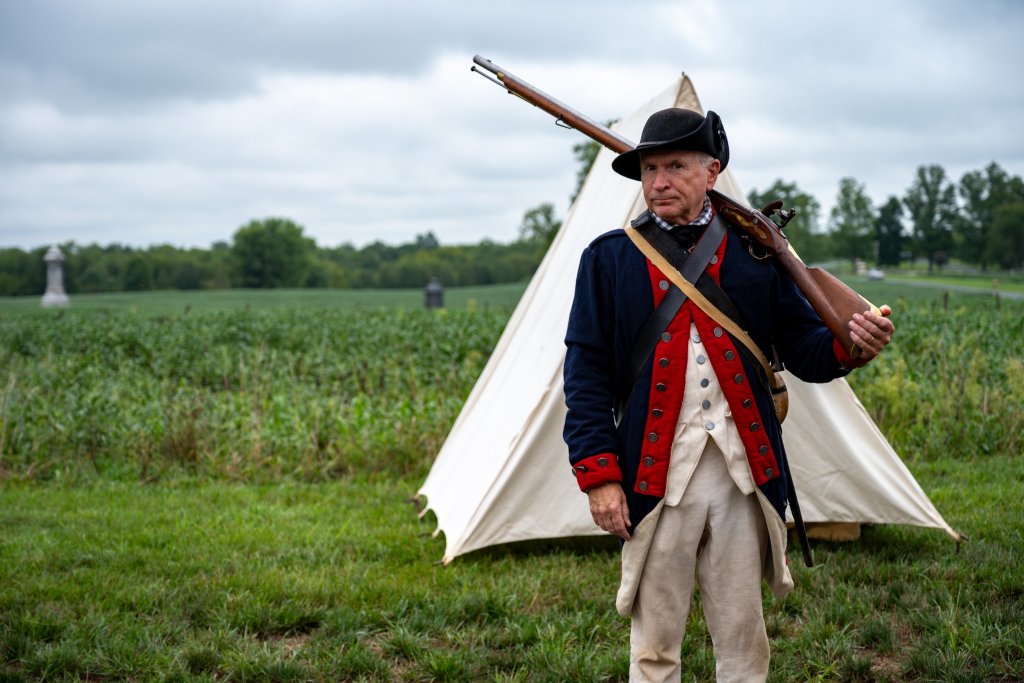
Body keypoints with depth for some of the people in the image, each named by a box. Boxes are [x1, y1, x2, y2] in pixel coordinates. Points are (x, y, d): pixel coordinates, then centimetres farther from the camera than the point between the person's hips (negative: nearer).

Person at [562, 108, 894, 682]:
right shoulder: (608, 258, 4)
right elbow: (586, 374, 2)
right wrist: (599, 476, -6)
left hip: (744, 473, 1)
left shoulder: (756, 250, 7)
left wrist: (850, 345, -16)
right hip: (656, 477, -1)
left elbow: (803, 350, 7)